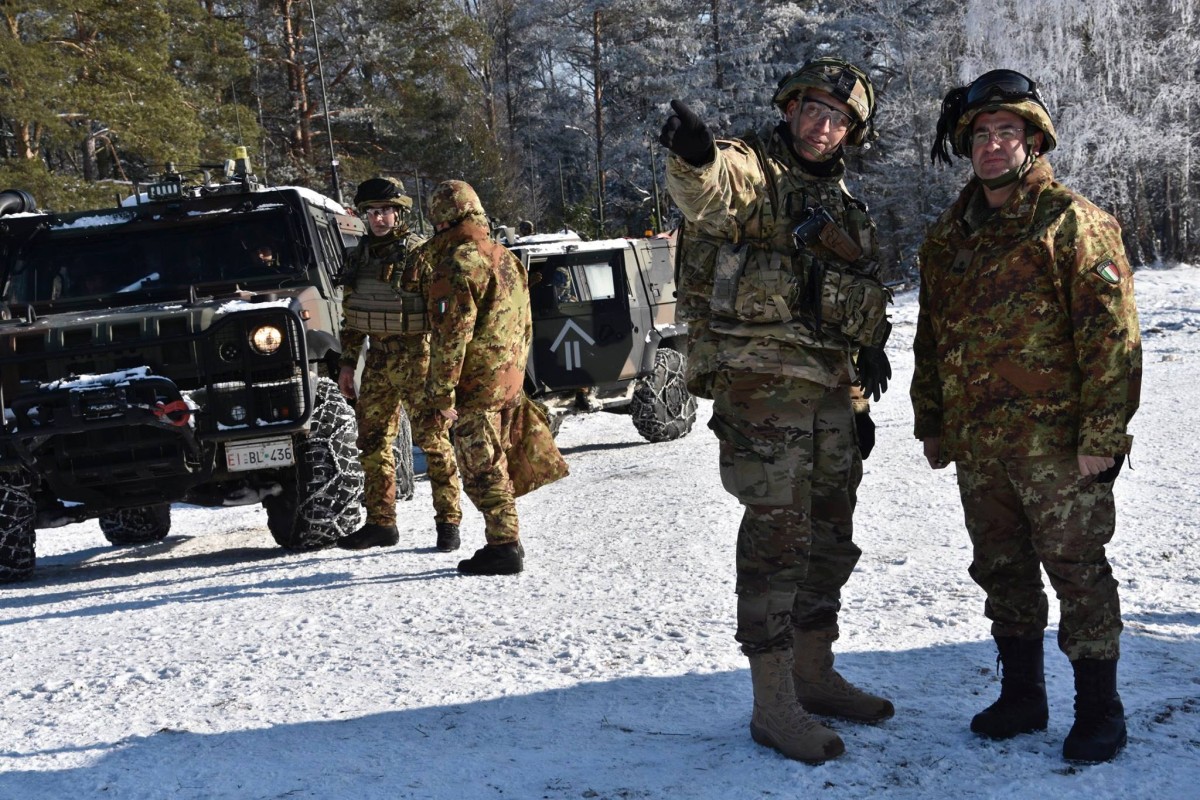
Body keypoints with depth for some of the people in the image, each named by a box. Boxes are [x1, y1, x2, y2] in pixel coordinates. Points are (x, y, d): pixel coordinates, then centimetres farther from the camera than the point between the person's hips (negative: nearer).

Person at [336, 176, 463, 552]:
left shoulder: (419, 254, -9)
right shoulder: (361, 256, 11)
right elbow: (352, 316, 18)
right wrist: (348, 363, 13)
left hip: (416, 356, -7)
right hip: (377, 360, 7)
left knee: (433, 440, -3)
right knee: (372, 443, 8)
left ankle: (448, 522, 5)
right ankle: (380, 523, 18)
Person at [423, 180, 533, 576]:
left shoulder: (457, 264, -15)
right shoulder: (507, 258, 14)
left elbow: (451, 335, -20)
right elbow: (525, 327, 18)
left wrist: (441, 391, -16)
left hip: (475, 386, -9)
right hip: (509, 381, 9)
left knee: (481, 471, -4)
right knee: (496, 465, 18)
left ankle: (504, 546, -4)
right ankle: (508, 541, 25)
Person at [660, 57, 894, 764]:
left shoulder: (842, 203, 18)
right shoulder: (749, 168, -6)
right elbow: (710, 194, -33)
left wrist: (867, 377, 21)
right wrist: (695, 157, -56)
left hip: (831, 389, 8)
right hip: (760, 383, -8)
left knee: (830, 539, 15)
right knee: (776, 539, -7)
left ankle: (814, 675, 30)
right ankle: (774, 706, 0)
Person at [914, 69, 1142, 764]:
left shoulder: (1072, 222, -7)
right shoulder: (949, 236, 13)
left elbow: (1111, 332, -12)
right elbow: (930, 338, 21)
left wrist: (1101, 433, -17)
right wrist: (931, 423, 18)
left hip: (1056, 445, -6)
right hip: (977, 447, 6)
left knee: (1077, 571, 2)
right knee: (1002, 572, 15)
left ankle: (1100, 708, 15)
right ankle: (1022, 694, 29)